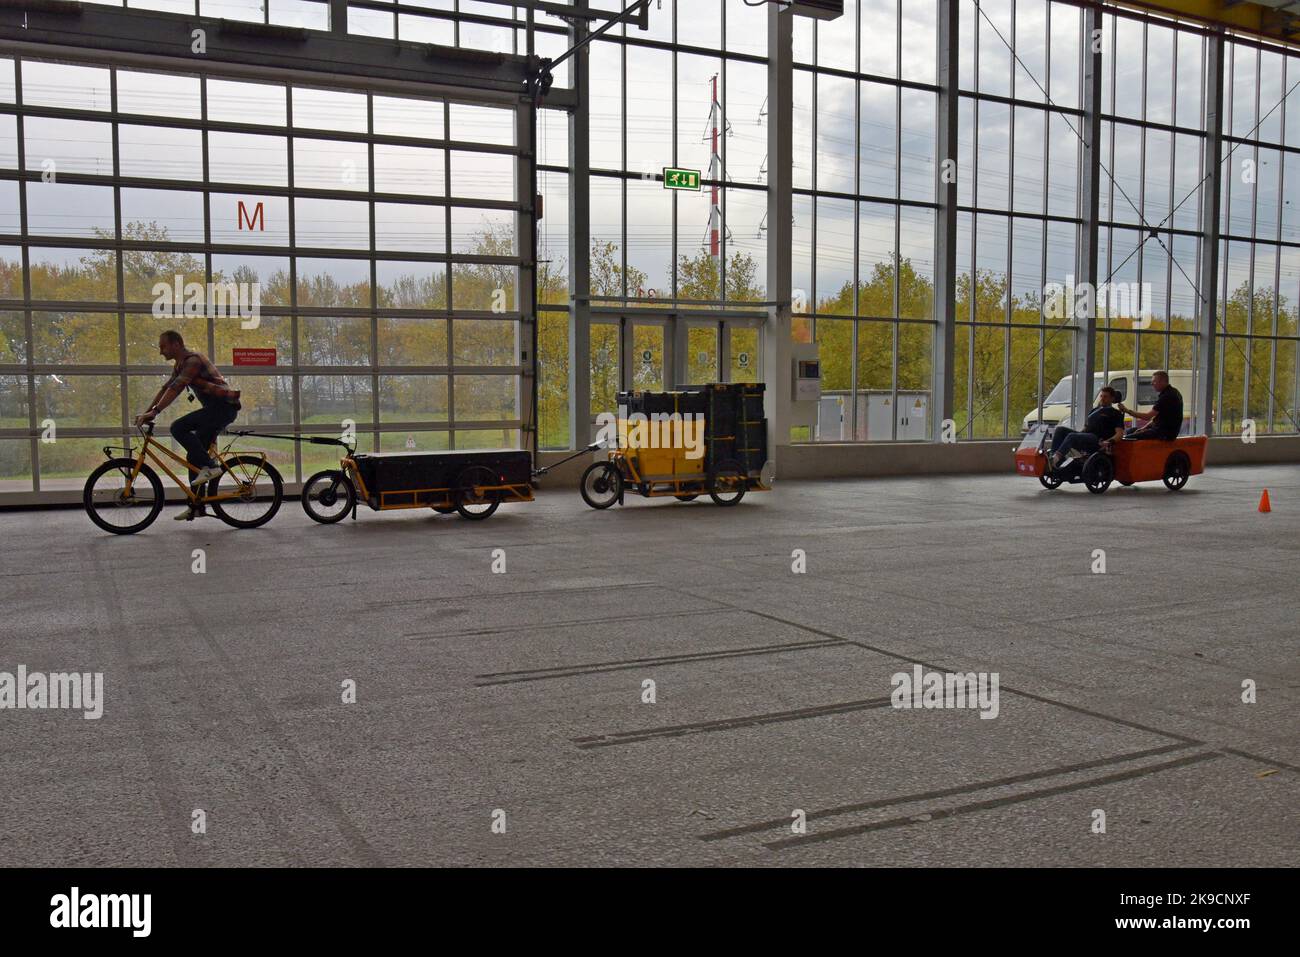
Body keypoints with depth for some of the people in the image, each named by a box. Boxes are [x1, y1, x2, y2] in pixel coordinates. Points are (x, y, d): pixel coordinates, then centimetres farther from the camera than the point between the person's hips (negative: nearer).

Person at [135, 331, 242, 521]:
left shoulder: (193, 360, -15)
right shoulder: (179, 365, 16)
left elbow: (175, 388, -24)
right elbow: (166, 388, 16)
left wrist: (154, 412, -29)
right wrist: (146, 412, 8)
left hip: (224, 406, -10)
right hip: (215, 409, 10)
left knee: (178, 428, -22)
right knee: (194, 457, 7)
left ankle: (210, 466, -16)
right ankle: (196, 506, 10)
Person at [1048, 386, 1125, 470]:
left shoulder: (1115, 413, 9)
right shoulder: (1094, 410, 30)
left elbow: (1120, 434, -3)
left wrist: (1109, 441, -20)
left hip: (1097, 440, -7)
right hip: (1085, 435, 7)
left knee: (1072, 436, -34)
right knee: (1060, 429, -13)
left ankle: (1056, 459, -50)